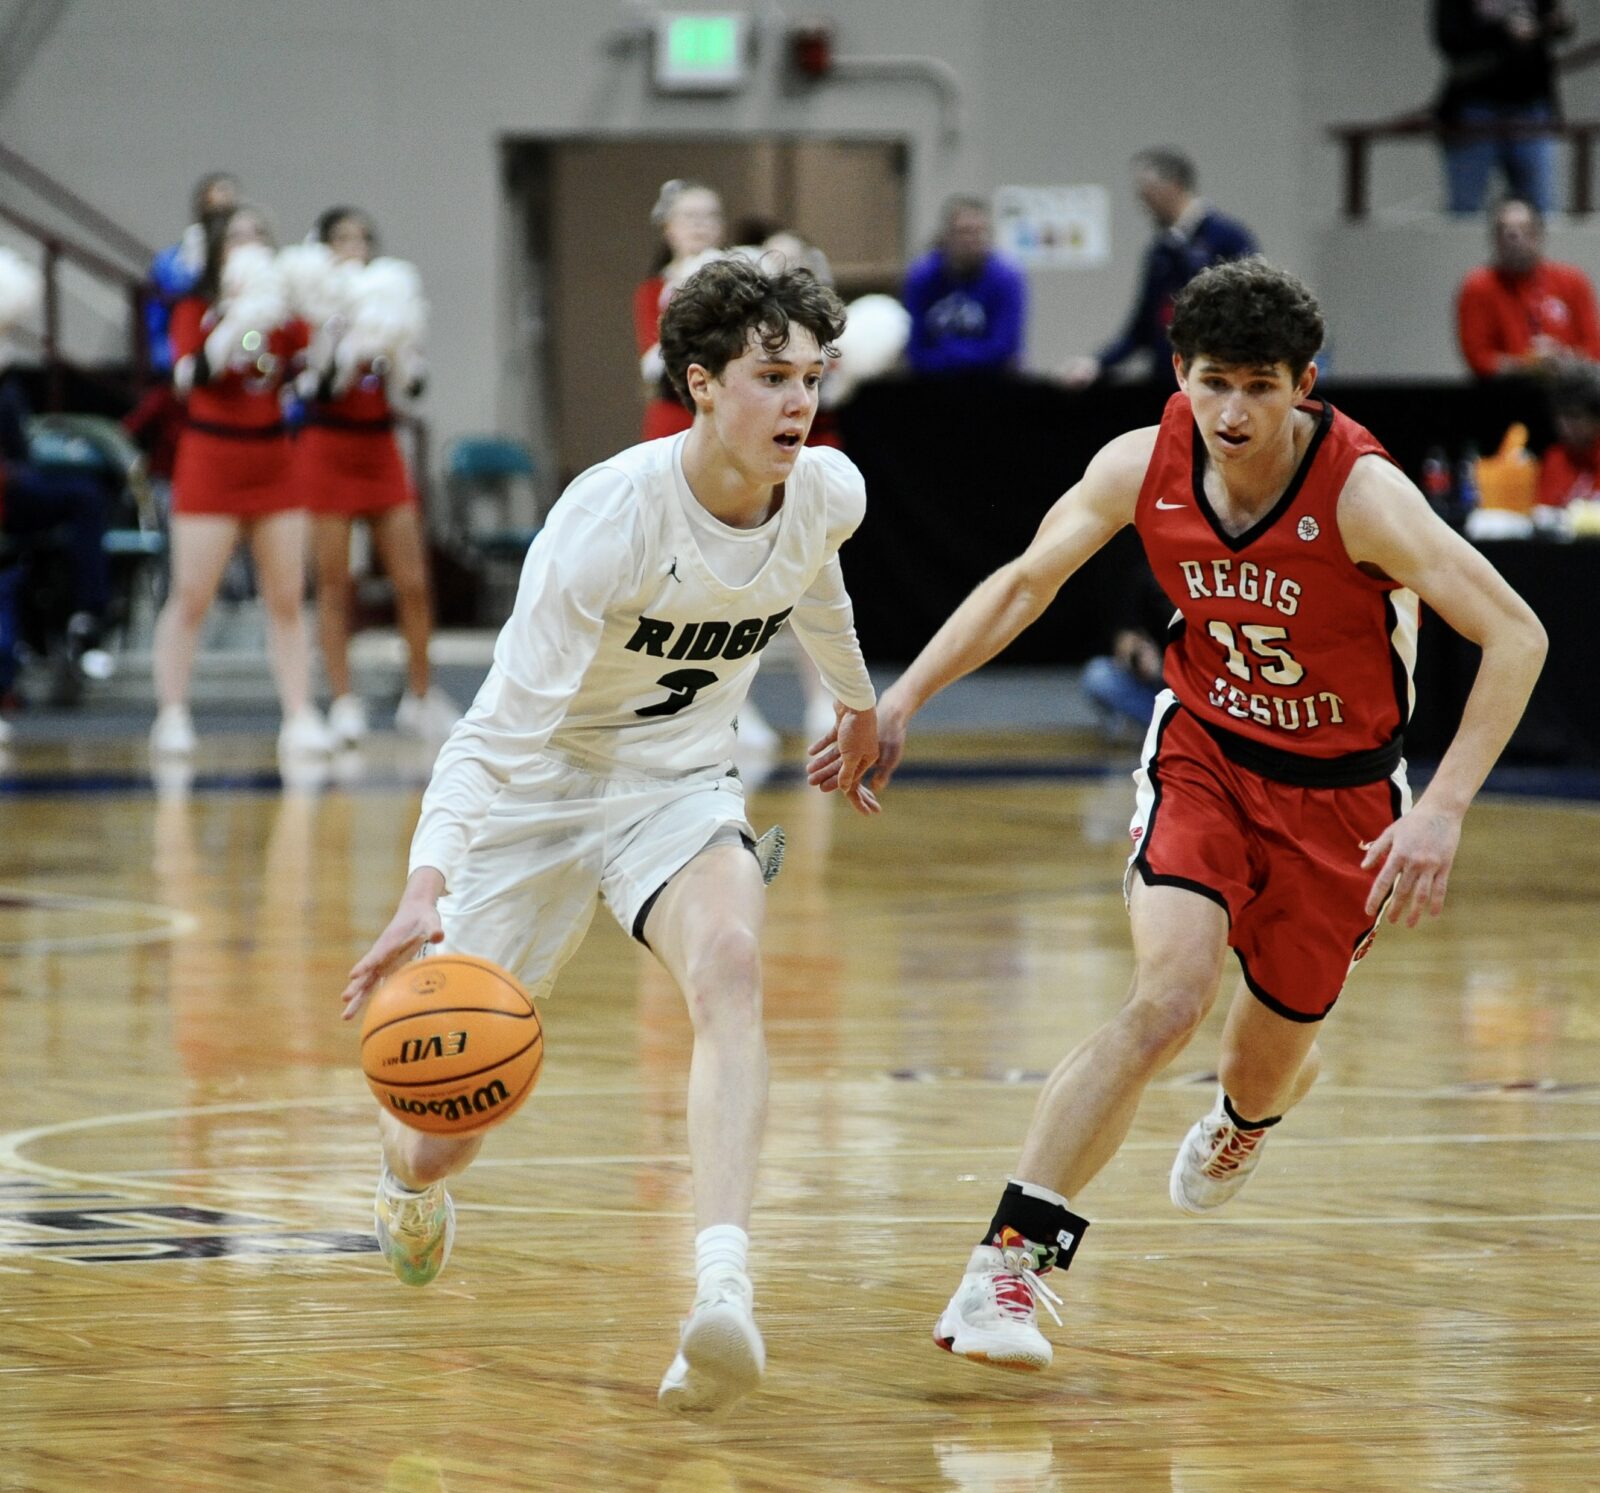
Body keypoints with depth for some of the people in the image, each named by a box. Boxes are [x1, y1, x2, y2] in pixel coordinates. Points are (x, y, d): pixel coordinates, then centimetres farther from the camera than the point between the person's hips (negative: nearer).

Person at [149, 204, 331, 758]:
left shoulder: (282, 311, 8)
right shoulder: (196, 310, -1)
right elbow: (191, 373, -18)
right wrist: (238, 323, -27)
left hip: (271, 463, 3)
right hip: (210, 462, -3)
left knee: (286, 599, 2)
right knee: (191, 597, -3)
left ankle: (300, 718, 4)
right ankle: (171, 717, 4)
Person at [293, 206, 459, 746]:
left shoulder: (387, 294, 6)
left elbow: (412, 384, 2)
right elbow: (322, 388, -16)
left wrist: (399, 346, -16)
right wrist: (353, 340, -26)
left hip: (380, 448, 4)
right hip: (326, 451, -4)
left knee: (413, 583, 1)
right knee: (333, 584, -1)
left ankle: (420, 696, 12)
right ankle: (344, 704, 4)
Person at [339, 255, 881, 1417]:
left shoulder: (828, 493, -11)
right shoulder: (611, 518, -28)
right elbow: (500, 724, -32)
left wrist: (859, 703, 34)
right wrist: (427, 889, -45)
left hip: (681, 786, 3)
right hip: (538, 788, -3)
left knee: (729, 963, -34)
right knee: (437, 1144, 3)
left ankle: (724, 1290, -45)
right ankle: (413, 1178, 45)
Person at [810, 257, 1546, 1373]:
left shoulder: (1362, 493, -28)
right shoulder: (1143, 467, -16)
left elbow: (1516, 635, -27)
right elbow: (1025, 582, 1)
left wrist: (1444, 810, -35)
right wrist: (899, 704, -5)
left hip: (1342, 789, -1)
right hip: (1205, 751, 1)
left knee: (1274, 1050, 12)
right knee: (1170, 996, -24)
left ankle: (1244, 1118, 54)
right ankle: (1012, 1260, -24)